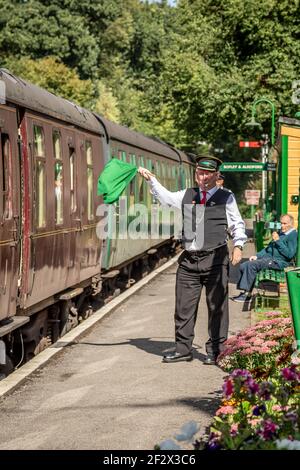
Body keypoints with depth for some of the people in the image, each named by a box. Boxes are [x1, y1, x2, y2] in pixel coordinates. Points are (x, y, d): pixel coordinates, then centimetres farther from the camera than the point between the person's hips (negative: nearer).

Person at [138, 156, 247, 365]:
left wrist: (238, 246, -6)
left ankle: (215, 351, 8)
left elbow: (237, 224, 6)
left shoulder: (226, 198, 6)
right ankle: (183, 349, 10)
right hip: (189, 260, 3)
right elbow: (165, 197, 19)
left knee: (217, 307, 0)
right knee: (184, 306, 3)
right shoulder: (187, 196, 14)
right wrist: (151, 179, 8)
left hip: (215, 259, -3)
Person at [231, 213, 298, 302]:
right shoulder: (281, 233, 22)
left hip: (278, 262, -10)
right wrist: (257, 256, 14)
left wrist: (278, 241, -17)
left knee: (251, 265, -27)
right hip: (268, 258, 10)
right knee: (243, 266, -5)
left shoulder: (293, 235, -8)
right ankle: (244, 291, -4)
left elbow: (290, 254, -18)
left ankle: (246, 294, -23)